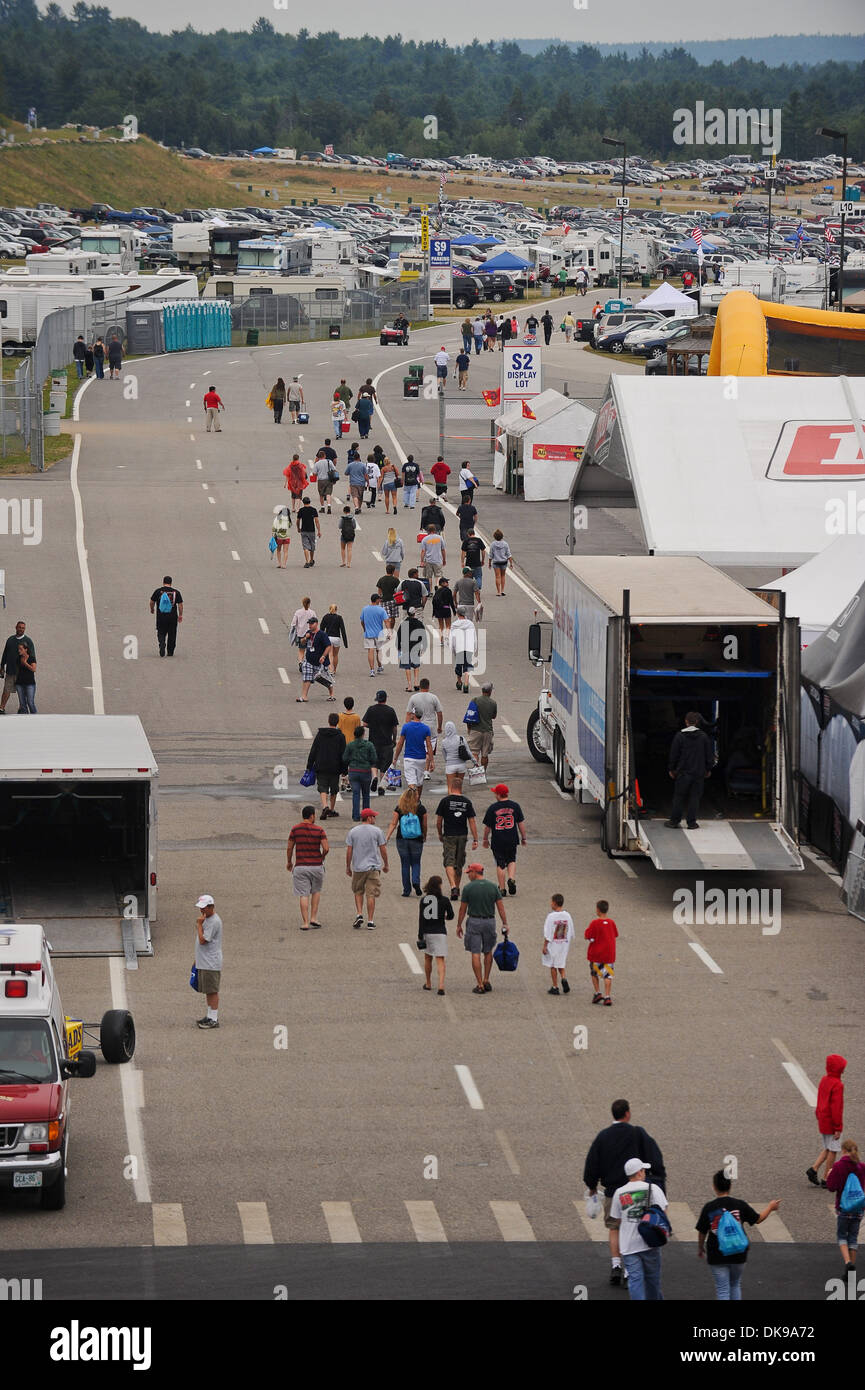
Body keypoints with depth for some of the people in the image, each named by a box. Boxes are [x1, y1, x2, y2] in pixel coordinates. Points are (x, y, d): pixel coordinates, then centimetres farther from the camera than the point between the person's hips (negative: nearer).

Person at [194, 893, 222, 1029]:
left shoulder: (214, 921, -18)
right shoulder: (206, 918, 14)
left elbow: (203, 940, -21)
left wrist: (199, 924, -17)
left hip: (211, 963, -10)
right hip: (204, 962, 10)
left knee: (212, 990, -6)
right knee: (208, 990, 15)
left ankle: (214, 1019, -3)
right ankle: (210, 1016, 22)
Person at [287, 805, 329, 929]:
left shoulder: (295, 829, -3)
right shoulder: (319, 830, -5)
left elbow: (289, 848, 0)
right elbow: (326, 848, -9)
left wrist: (289, 862, 17)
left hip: (300, 867, 0)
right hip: (316, 866, 0)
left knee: (304, 895, 1)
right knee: (316, 891, 21)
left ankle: (305, 923, -5)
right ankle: (313, 918, 13)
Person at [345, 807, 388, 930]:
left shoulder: (353, 831, 2)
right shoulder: (376, 831, -3)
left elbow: (349, 851, 1)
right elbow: (383, 850, 0)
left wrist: (348, 867, 10)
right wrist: (385, 865, 13)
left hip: (358, 867, 1)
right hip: (373, 867, -1)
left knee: (358, 892, 18)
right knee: (371, 894, 2)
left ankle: (359, 914, 2)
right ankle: (370, 921, 1)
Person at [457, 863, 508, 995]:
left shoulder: (467, 888, -7)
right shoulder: (493, 887, 1)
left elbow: (462, 909, -3)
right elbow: (500, 907, 0)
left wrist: (459, 925, 7)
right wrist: (505, 923, 6)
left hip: (474, 921, -3)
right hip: (490, 922, 3)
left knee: (475, 954, 0)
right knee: (488, 952, 20)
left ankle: (480, 985, -3)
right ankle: (486, 981, 20)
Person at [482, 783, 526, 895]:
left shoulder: (492, 808, -8)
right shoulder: (515, 806, -2)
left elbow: (487, 827, -1)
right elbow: (521, 823, 3)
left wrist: (485, 840, 13)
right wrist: (523, 838, 13)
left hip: (497, 841, -2)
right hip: (512, 840, 2)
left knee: (500, 864, 6)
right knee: (511, 860, 19)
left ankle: (502, 889, 8)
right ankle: (511, 879, -5)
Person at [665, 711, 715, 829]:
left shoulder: (680, 736, -5)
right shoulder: (703, 736, 0)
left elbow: (674, 754, -1)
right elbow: (709, 754, 6)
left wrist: (672, 769, 9)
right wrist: (708, 769, 16)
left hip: (683, 772, -1)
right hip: (699, 773, 1)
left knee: (679, 797, 7)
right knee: (694, 797, 5)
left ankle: (674, 821, 9)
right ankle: (692, 823, 3)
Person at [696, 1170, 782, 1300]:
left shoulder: (709, 1208, -10)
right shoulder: (739, 1205, -6)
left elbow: (702, 1232, -3)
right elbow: (758, 1219, 7)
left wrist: (700, 1248, 16)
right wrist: (770, 1207, 25)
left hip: (716, 1256, -2)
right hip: (738, 1254, 2)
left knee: (722, 1290, 3)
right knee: (735, 1285, 22)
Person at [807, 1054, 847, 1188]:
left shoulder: (823, 1080, 5)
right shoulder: (837, 1085, -21)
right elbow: (836, 1108, -22)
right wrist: (838, 1128, -18)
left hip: (822, 1121, 8)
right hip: (831, 1124, -8)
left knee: (827, 1149, 19)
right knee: (833, 1150, 3)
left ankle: (814, 1169, 6)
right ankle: (826, 1180, 7)